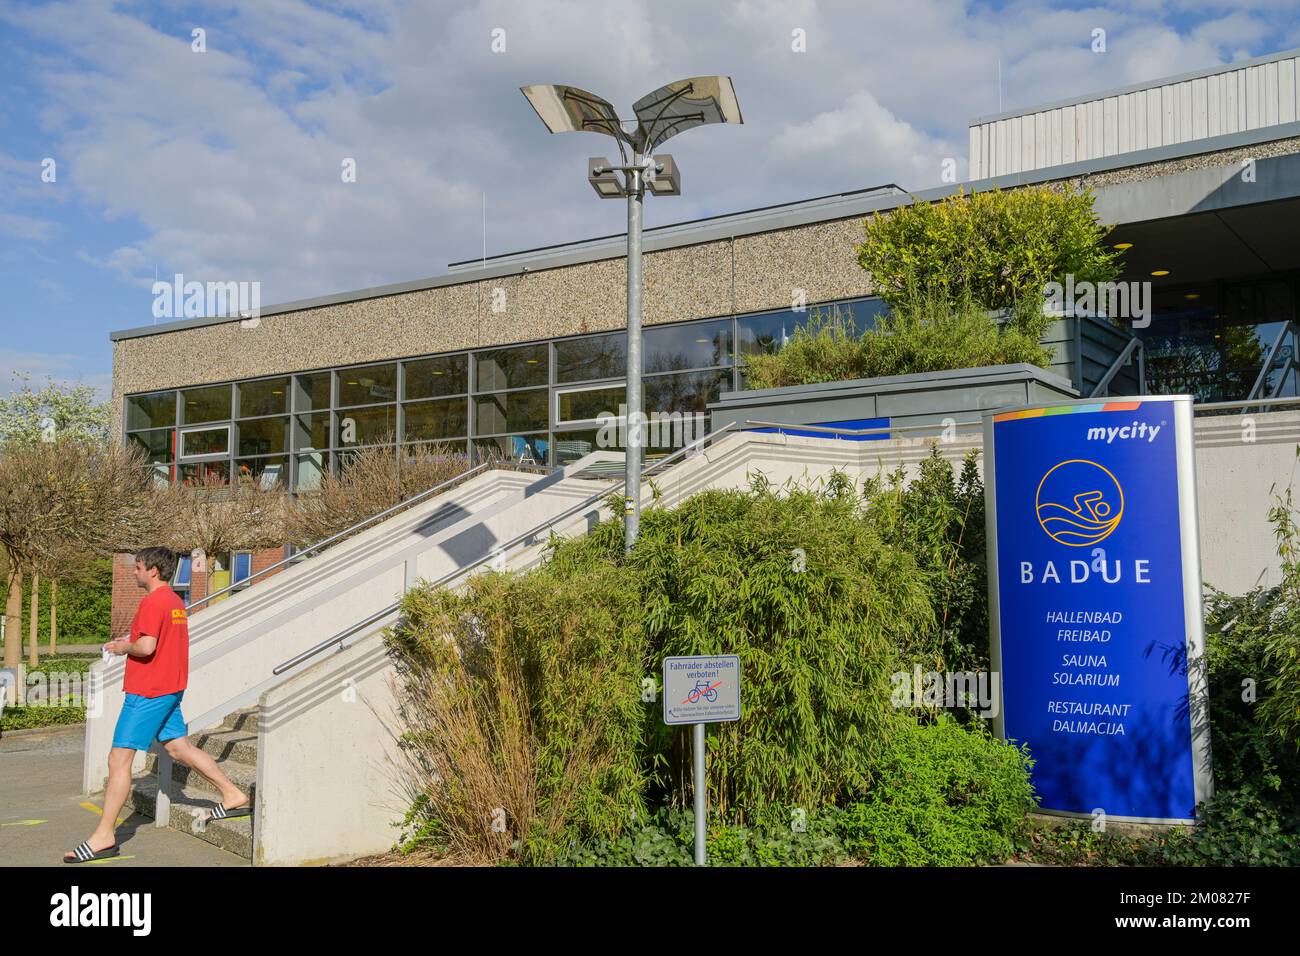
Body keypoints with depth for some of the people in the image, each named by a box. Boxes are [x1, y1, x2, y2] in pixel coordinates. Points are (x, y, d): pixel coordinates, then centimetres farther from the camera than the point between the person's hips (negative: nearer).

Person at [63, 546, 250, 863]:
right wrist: (128, 641, 13)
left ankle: (104, 837, -2)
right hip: (171, 688, 10)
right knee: (179, 747, 17)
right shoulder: (176, 601, 13)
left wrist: (124, 647, -6)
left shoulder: (153, 602, -16)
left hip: (146, 693, -10)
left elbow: (146, 647, -26)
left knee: (119, 758, -5)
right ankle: (233, 795, 19)